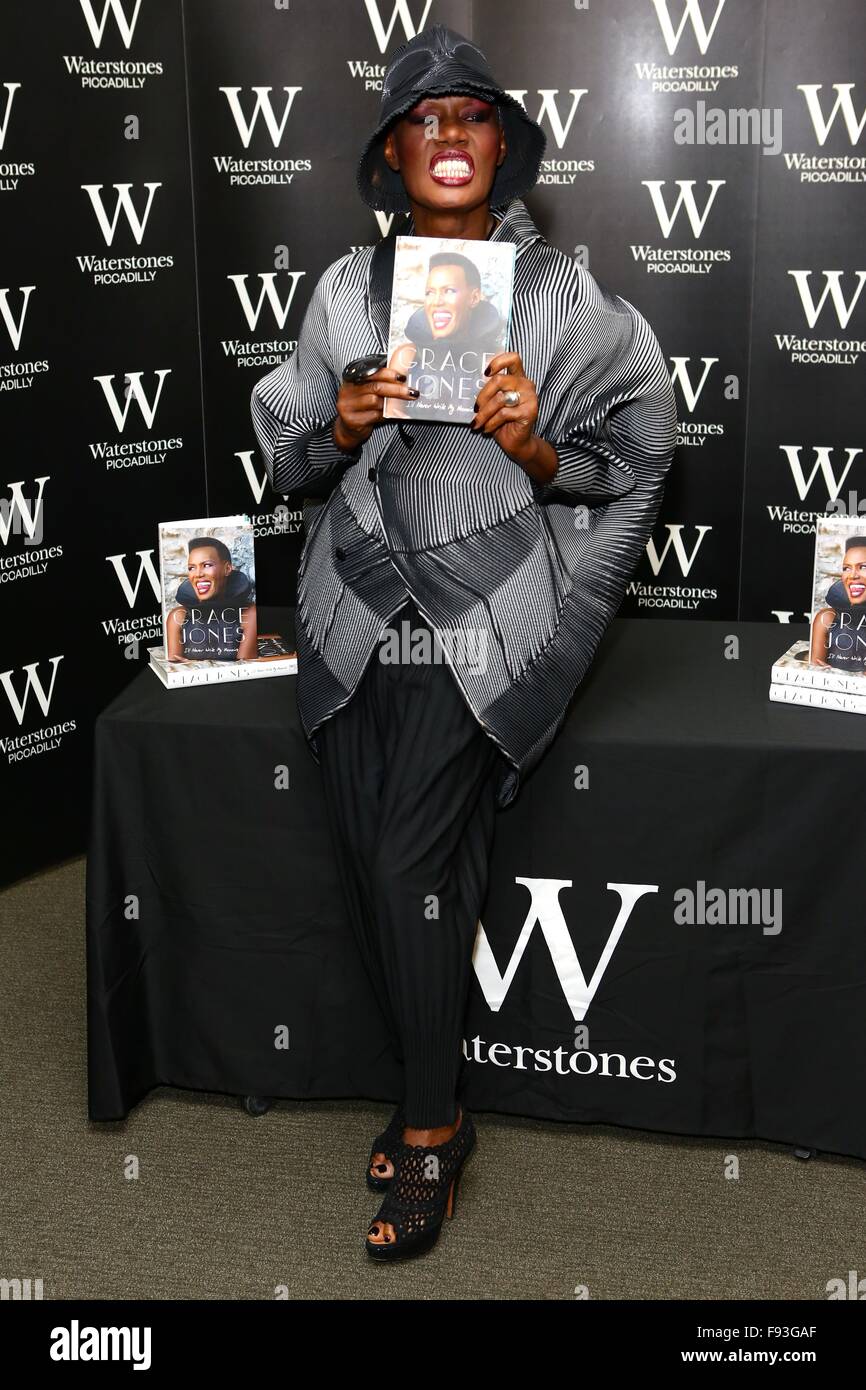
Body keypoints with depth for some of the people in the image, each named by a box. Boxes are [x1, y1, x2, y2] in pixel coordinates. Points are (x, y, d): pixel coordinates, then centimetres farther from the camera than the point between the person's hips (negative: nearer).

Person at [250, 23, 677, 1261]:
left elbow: (617, 468, 3)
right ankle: (429, 1089, 25)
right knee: (374, 866, 3)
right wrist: (344, 428, -9)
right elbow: (290, 459, 12)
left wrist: (534, 447, -16)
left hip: (485, 614, -3)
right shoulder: (349, 287, 9)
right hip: (358, 608, 4)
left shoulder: (559, 292, 1)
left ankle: (432, 1128, 11)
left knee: (411, 865, -9)